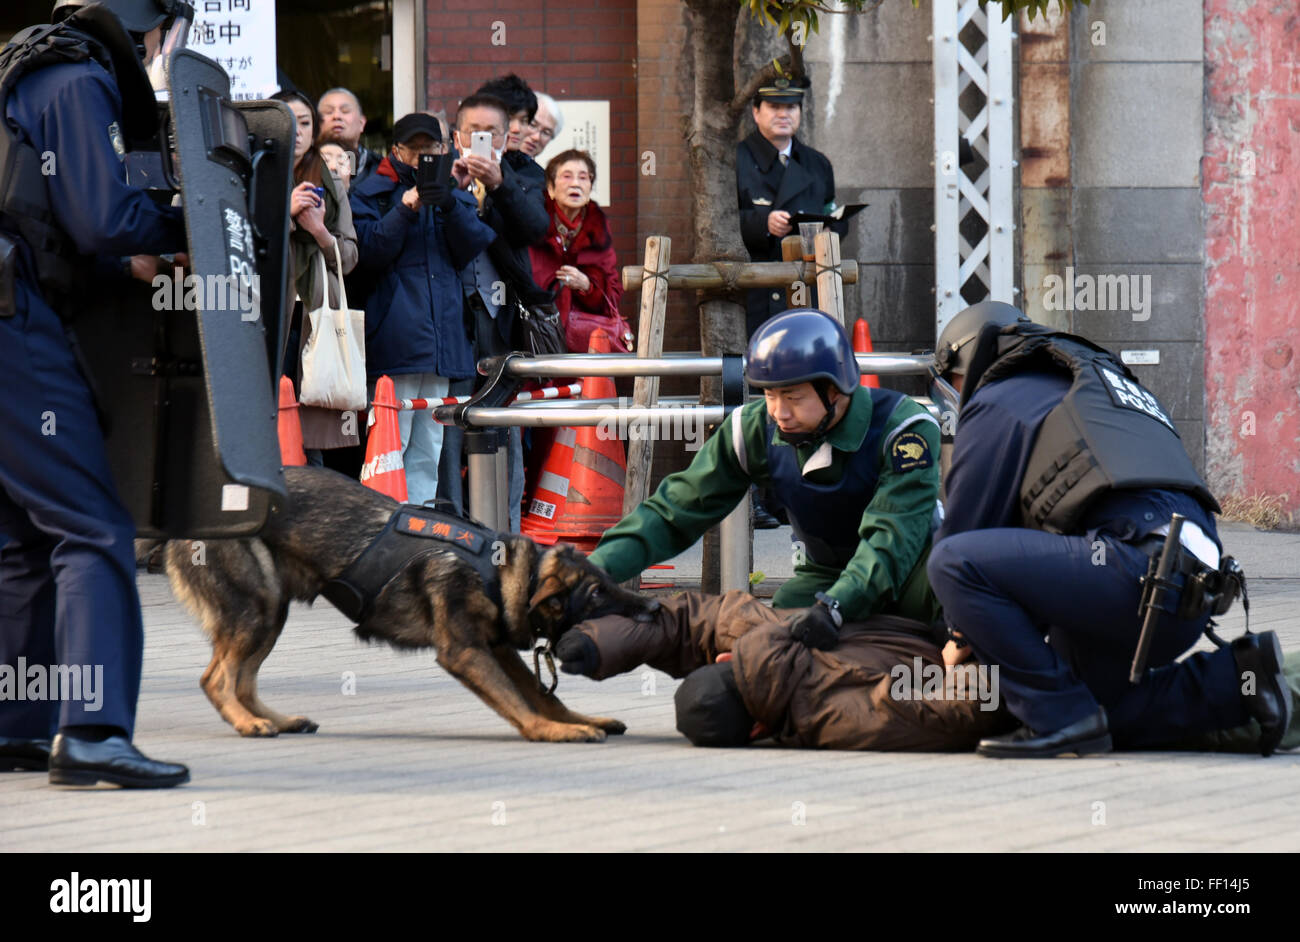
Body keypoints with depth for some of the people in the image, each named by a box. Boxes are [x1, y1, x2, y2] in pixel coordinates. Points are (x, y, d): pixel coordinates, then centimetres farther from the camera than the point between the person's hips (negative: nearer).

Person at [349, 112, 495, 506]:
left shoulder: (454, 194, 18)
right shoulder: (372, 193, 5)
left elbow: (472, 250, 4)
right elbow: (368, 253, -7)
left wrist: (451, 208, -14)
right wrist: (405, 209, -18)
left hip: (442, 336, 5)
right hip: (395, 337, -5)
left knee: (428, 450, 10)